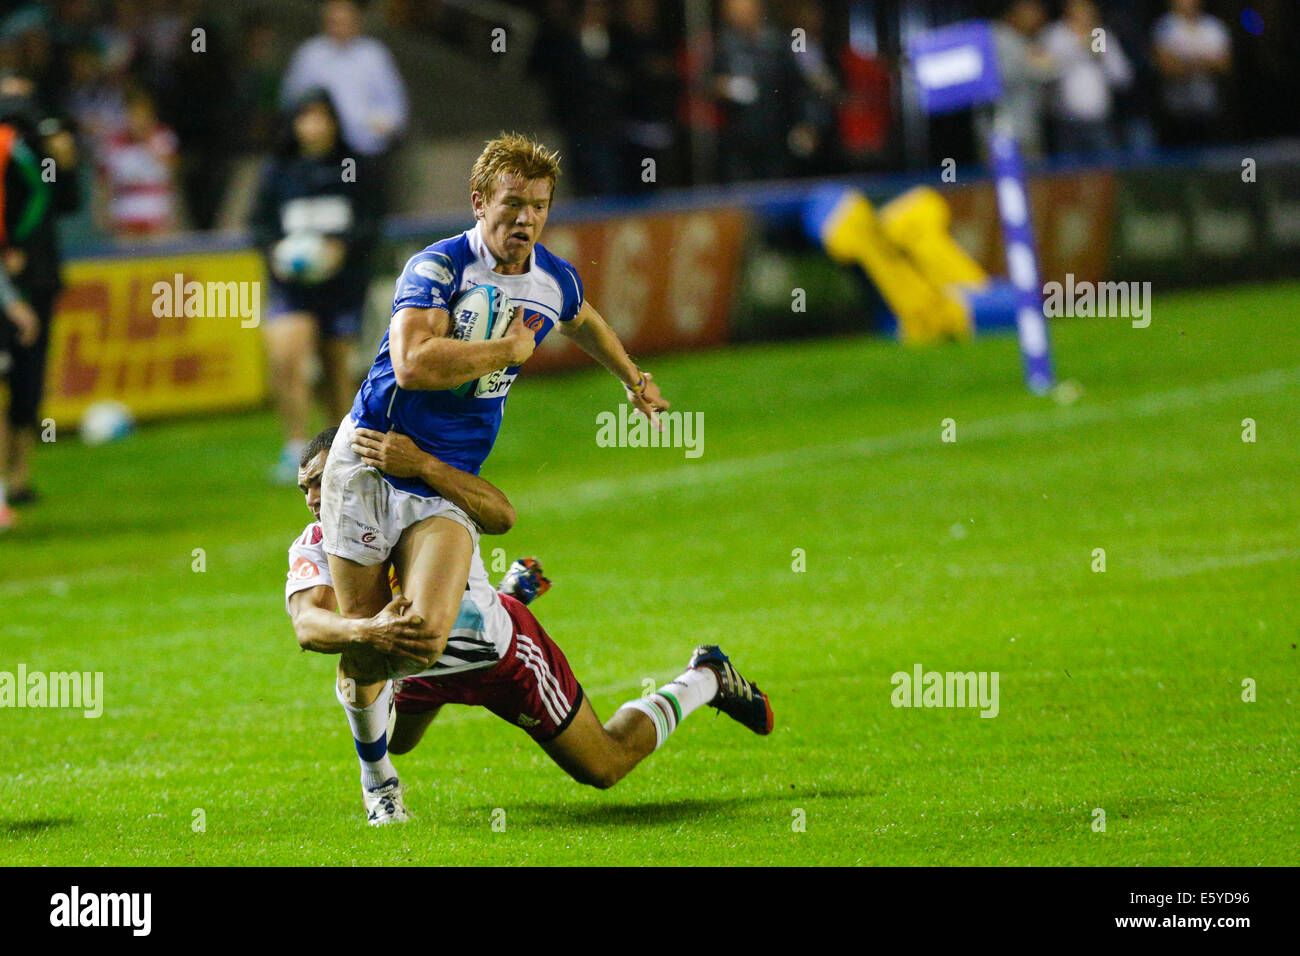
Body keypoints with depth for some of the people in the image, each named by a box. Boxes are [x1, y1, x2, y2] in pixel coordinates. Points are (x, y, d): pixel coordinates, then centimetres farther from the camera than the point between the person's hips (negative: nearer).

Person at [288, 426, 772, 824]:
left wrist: (422, 465, -69)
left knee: (605, 767, 10)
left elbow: (501, 516, -55)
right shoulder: (312, 549, -24)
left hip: (498, 650, -4)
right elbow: (307, 625, -44)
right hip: (423, 663, 4)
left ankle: (707, 679, 31)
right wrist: (368, 630, -67)